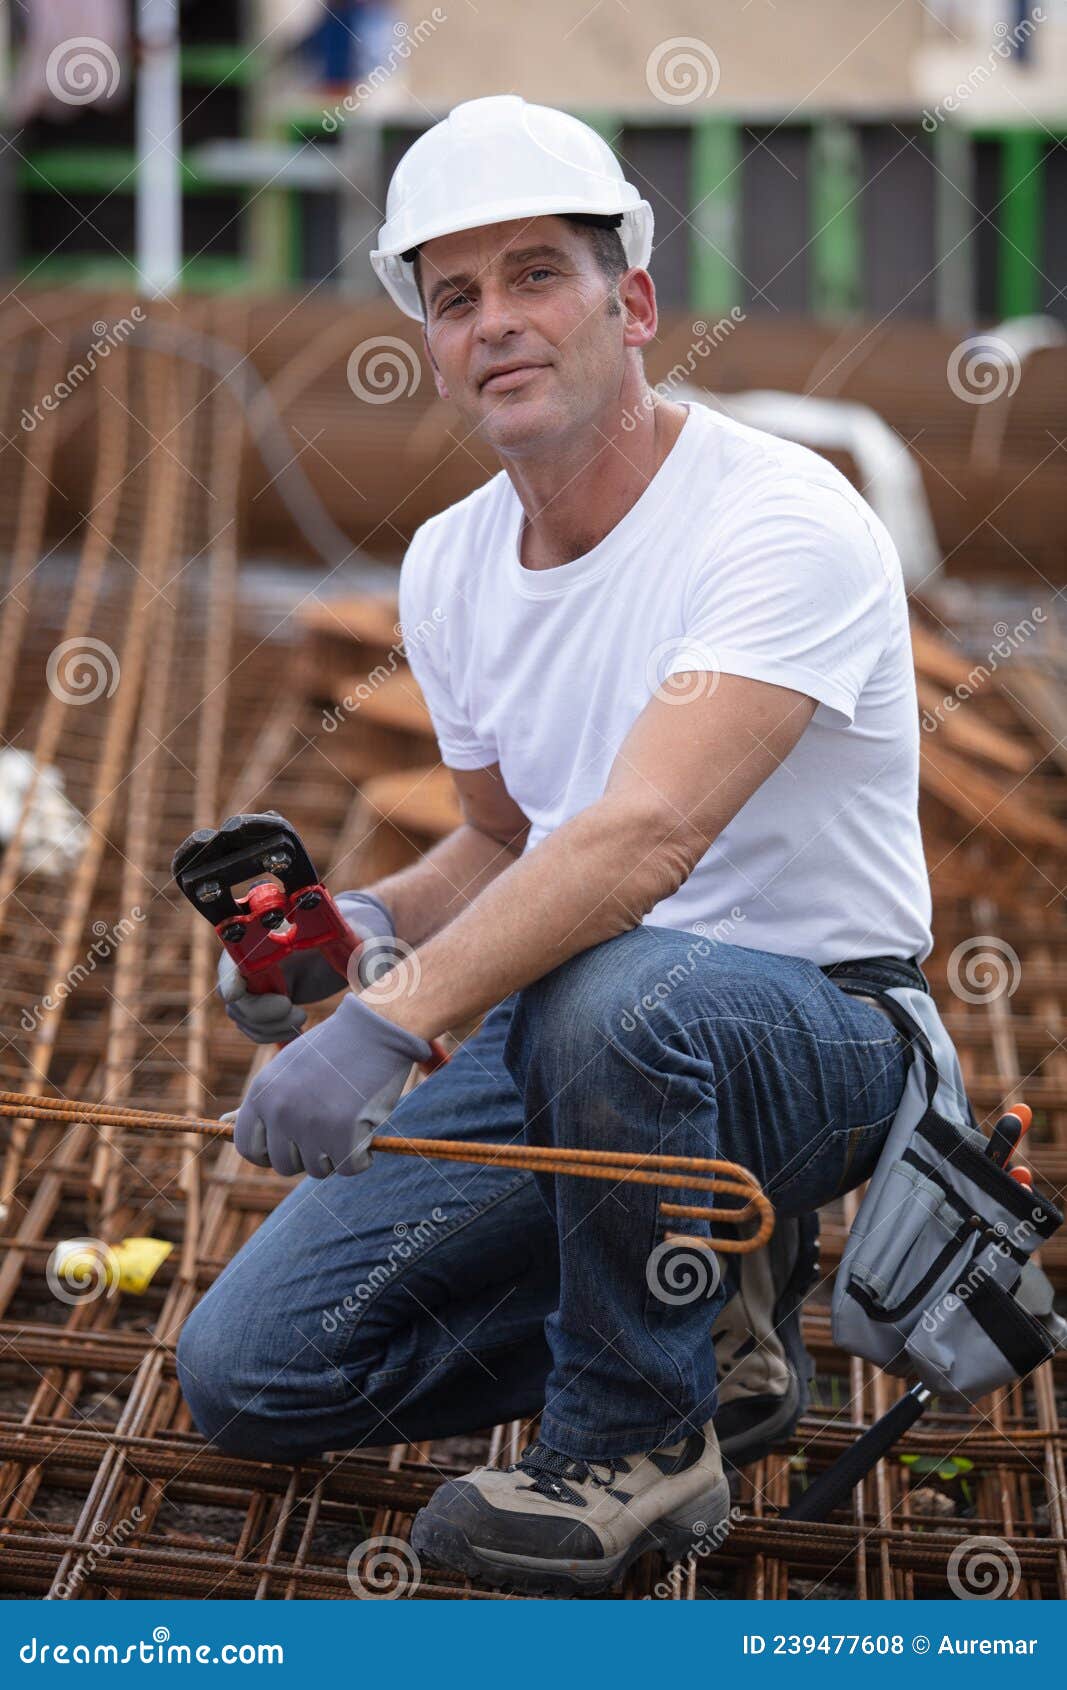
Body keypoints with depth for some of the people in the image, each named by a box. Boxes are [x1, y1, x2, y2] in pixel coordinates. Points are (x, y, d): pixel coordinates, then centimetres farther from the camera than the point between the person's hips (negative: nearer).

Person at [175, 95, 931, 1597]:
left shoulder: (780, 519, -21)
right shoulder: (448, 566, 3)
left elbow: (648, 835, -36)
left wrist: (393, 1016, -45)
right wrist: (370, 921, -5)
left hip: (814, 1026, -7)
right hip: (566, 1036, 7)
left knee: (605, 993, -42)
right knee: (247, 1373, -2)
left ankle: (641, 1441, -14)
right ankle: (705, 1318, 13)